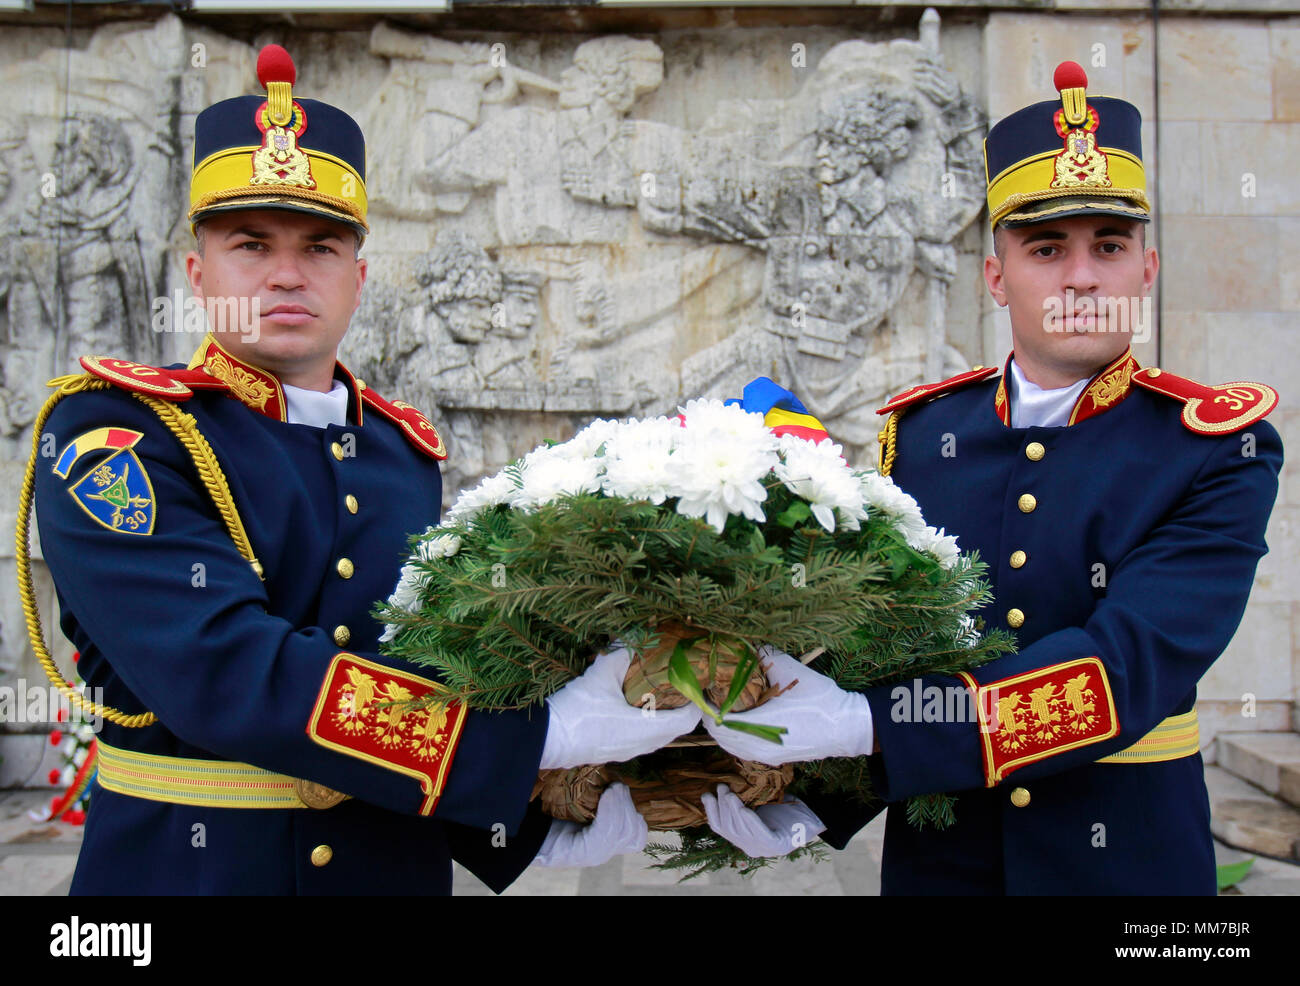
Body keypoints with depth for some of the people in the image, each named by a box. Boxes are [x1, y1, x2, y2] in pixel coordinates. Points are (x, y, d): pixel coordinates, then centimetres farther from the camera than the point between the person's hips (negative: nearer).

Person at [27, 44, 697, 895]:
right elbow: (229, 673, -27)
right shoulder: (114, 437, -14)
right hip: (187, 864, -4)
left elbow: (432, 664, 7)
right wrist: (546, 729, -29)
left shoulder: (411, 451, 3)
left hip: (398, 864, 5)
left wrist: (527, 824, -9)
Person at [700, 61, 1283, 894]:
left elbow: (1130, 668, -26)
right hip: (933, 861, 2)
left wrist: (864, 723, -34)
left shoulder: (1220, 450, -12)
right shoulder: (918, 431, -3)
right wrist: (814, 797, -17)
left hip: (1130, 859, -2)